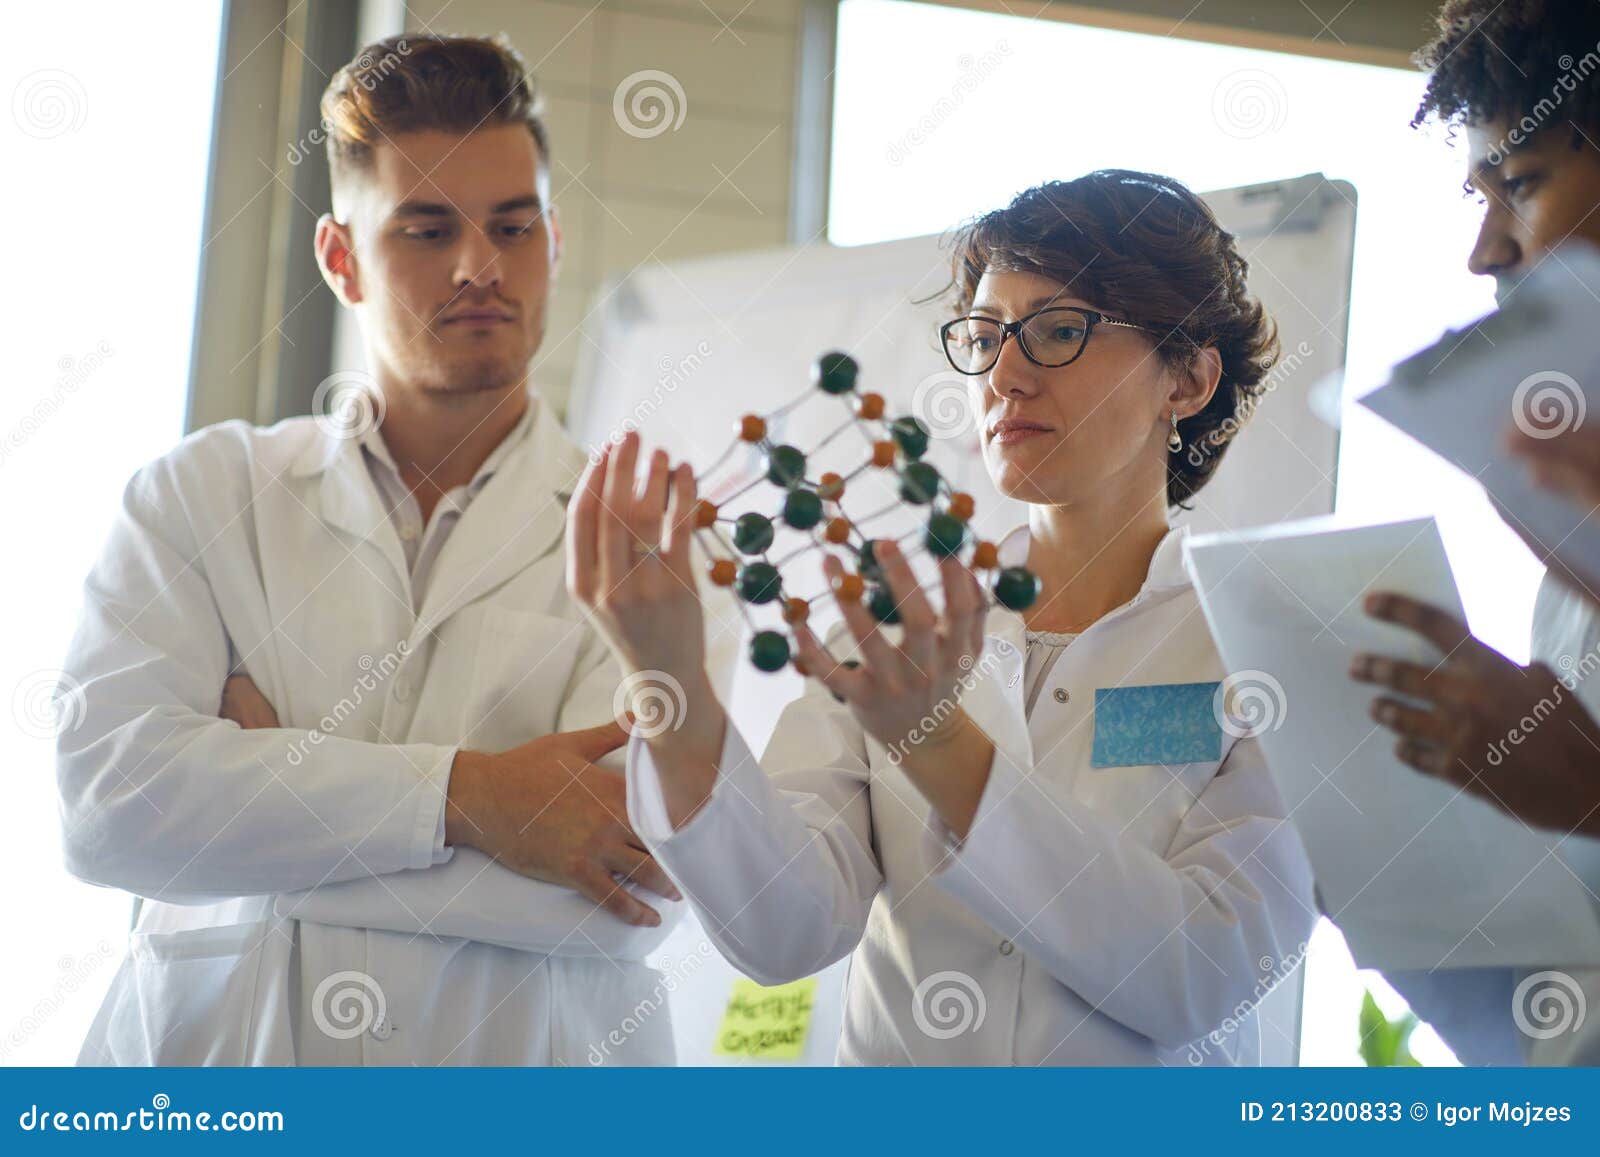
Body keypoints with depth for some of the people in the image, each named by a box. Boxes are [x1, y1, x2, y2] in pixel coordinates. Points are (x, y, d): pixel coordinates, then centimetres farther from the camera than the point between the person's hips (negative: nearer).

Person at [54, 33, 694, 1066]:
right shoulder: (205, 492, 11)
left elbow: (622, 898, -9)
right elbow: (106, 794, -4)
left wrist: (256, 783, -4)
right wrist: (457, 796, -11)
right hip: (209, 1054, 2)